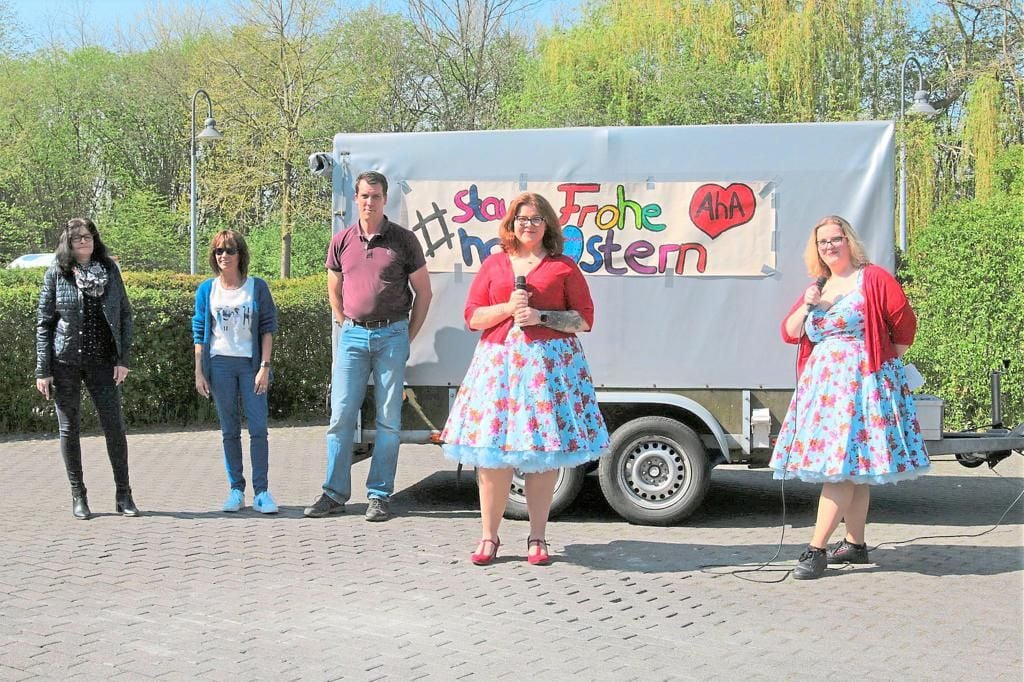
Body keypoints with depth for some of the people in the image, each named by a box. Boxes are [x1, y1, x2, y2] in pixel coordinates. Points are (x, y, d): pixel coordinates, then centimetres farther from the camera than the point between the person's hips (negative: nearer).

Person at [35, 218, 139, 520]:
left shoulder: (110, 270, 4)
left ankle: (123, 495, 10)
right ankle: (78, 496, 16)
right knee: (69, 429, 5)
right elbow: (43, 323, 0)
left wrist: (124, 359, -2)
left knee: (115, 426, -1)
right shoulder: (56, 273, 0)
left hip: (102, 362, 1)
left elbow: (125, 315, 6)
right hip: (65, 362, -1)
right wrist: (43, 370, -5)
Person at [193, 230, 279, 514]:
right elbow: (199, 333, 7)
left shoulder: (257, 287, 1)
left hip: (251, 363, -1)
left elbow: (268, 328, 0)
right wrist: (198, 372, 2)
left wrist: (264, 366, -7)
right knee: (229, 430, 6)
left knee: (258, 428, -6)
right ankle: (236, 490, 12)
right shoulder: (207, 290, 5)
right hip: (219, 364, 2)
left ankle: (261, 491, -2)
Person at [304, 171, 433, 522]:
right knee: (341, 414, 1)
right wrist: (347, 328, 11)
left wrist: (407, 337, 3)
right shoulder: (341, 242, 7)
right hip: (352, 335, 2)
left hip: (391, 335, -2)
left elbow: (423, 291, 5)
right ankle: (334, 494, 8)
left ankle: (379, 496, 9)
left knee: (388, 418, 2)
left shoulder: (403, 240, 0)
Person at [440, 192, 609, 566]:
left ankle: (537, 538, 9)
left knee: (544, 453, -2)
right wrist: (508, 308, -7)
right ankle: (488, 537, 6)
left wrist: (540, 316, -9)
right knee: (491, 453, -3)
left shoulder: (564, 266, 8)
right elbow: (472, 317, 9)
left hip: (549, 362, -1)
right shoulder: (494, 264, 14)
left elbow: (585, 319, 3)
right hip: (499, 362, 2)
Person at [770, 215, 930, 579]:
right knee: (854, 467, 11)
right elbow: (789, 333, 13)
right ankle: (855, 543, 18)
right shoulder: (816, 289, 17)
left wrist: (890, 362, 4)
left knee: (842, 464, -12)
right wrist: (807, 307, -4)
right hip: (822, 383, 7)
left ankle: (816, 549, -14)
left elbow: (905, 323, -4)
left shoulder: (873, 279, -3)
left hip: (862, 381, -7)